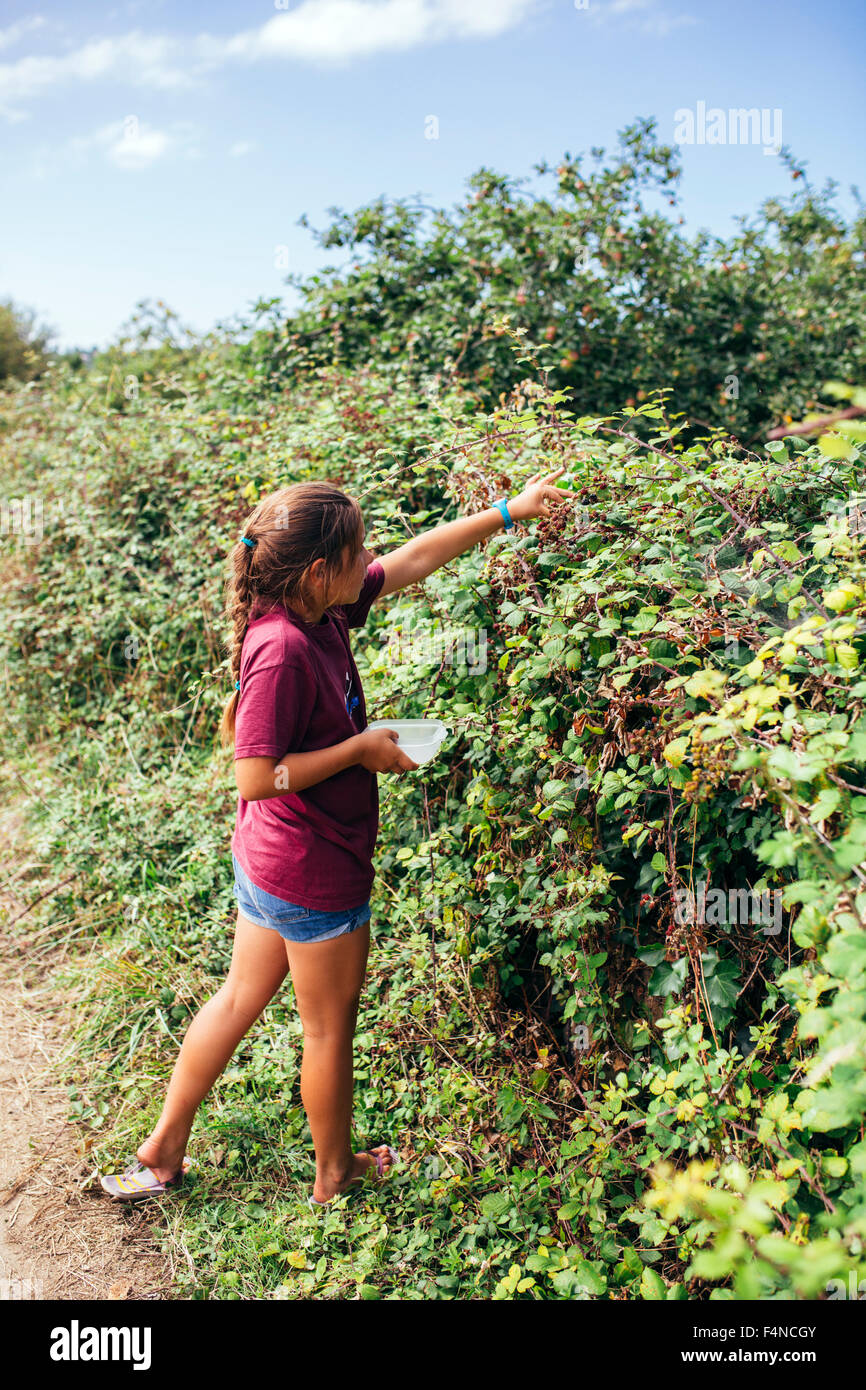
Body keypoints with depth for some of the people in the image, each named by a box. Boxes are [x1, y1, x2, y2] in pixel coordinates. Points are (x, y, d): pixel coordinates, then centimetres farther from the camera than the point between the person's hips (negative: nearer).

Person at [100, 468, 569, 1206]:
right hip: (315, 875, -9)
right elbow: (257, 777, -27)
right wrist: (360, 749, -21)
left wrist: (510, 511, 10)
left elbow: (418, 555, 7)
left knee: (240, 999, 22)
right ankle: (335, 1172, 38)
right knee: (331, 1027, 14)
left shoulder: (322, 610, -2)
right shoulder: (283, 649, -28)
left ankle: (163, 1149, 37)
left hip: (271, 866, 9)